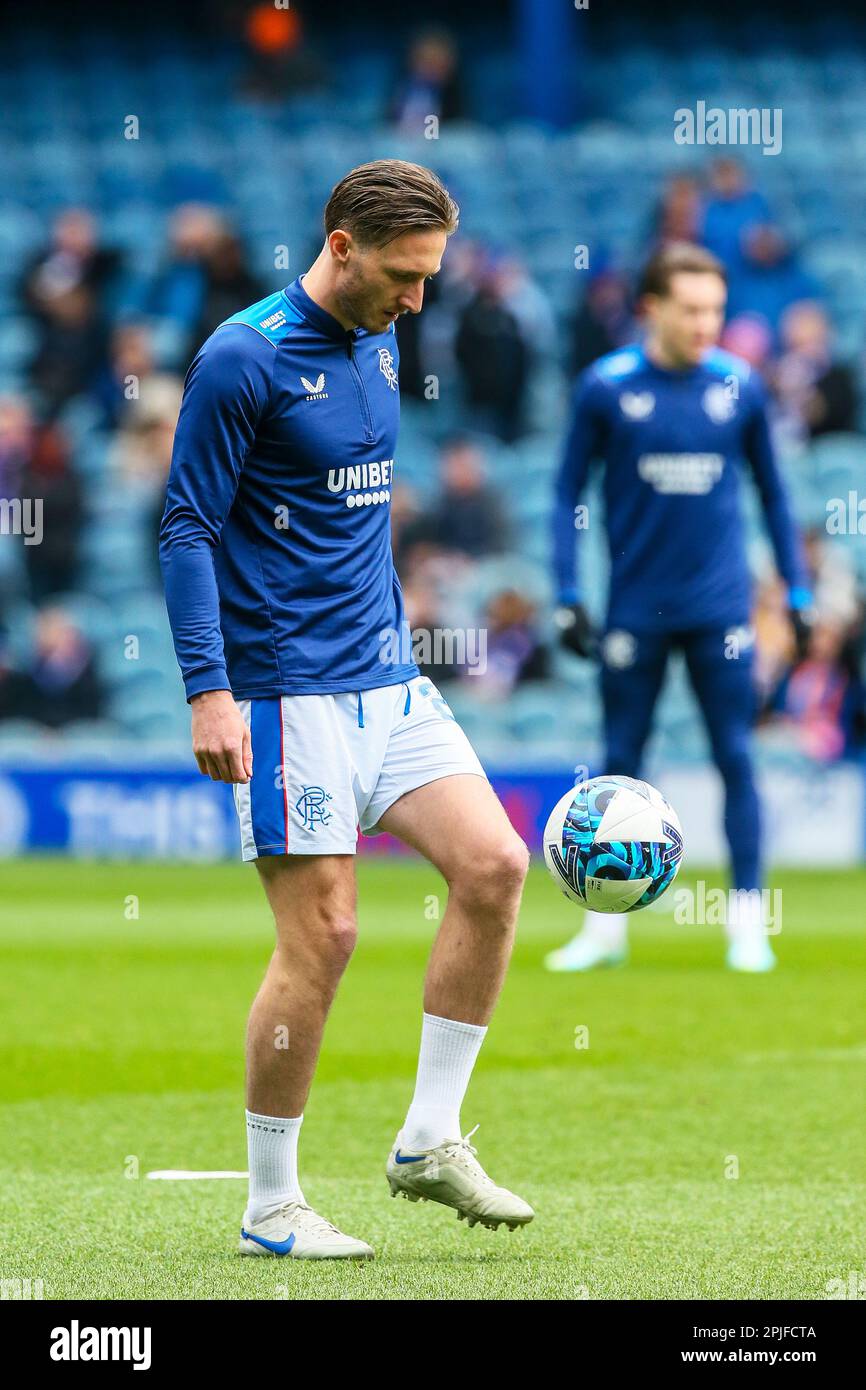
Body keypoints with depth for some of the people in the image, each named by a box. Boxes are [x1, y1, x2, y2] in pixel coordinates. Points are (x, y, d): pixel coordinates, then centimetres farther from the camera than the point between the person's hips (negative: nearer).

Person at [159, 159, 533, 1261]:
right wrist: (208, 689, -18)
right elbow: (186, 528, -11)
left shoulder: (378, 346, 13)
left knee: (493, 864, -8)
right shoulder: (241, 359, -11)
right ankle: (270, 1207, 4)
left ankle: (430, 1141, 3)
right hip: (289, 695, -7)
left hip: (386, 682, 7)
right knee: (321, 935, -8)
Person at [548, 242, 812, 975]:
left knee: (736, 758, -1)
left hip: (719, 605, 1)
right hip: (636, 606, -1)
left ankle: (748, 921, 5)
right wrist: (569, 597, -3)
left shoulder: (739, 385, 2)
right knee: (621, 762, 4)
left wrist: (798, 589, 8)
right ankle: (607, 925, 13)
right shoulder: (606, 387, -3)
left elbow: (772, 489, 12)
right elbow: (569, 491, 3)